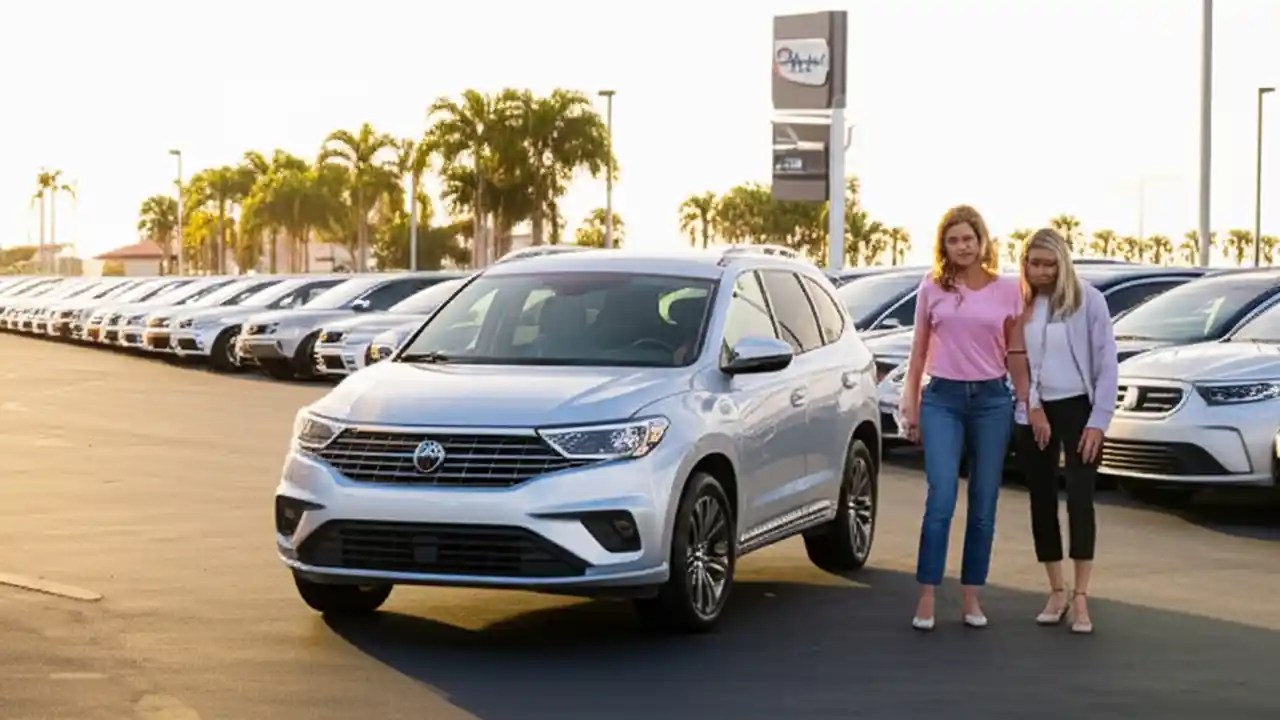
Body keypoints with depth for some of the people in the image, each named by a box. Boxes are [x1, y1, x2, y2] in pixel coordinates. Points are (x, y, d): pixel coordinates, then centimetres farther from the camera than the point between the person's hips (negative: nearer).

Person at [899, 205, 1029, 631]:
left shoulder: (1008, 289, 6)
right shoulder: (931, 289, 6)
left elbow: (1015, 355, 10)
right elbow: (918, 353, 10)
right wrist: (911, 406, 7)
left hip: (992, 398, 1)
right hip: (943, 398, -1)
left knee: (984, 505, 4)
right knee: (941, 499, -11)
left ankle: (972, 598, 12)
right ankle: (927, 598, -6)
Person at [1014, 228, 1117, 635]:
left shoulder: (1087, 300, -5)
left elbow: (1106, 363, -5)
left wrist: (1099, 420, -10)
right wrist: (1032, 406, -10)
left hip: (1078, 409, -3)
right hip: (1033, 414, 3)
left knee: (1079, 497, -11)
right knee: (1042, 501, 6)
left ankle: (1080, 597, -10)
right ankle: (1056, 592, 16)